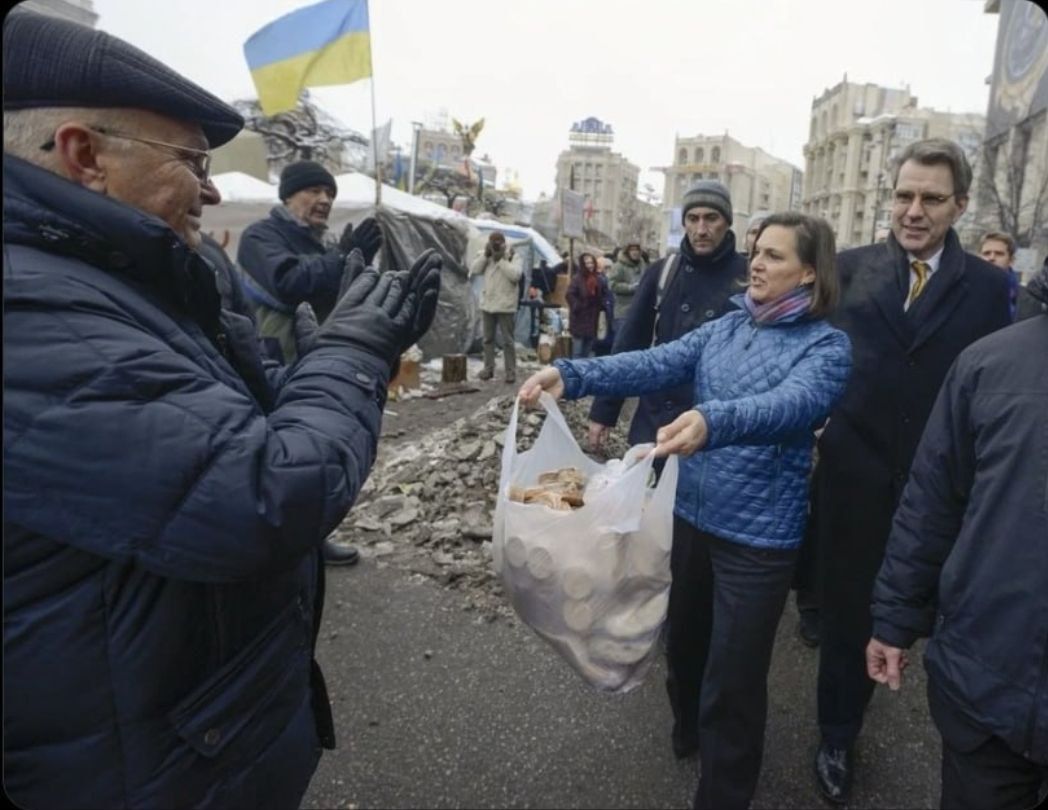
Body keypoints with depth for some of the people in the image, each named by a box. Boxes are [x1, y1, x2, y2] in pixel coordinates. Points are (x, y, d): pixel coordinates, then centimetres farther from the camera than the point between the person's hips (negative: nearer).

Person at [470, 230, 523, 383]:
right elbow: (474, 270, -1)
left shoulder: (512, 257, -5)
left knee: (507, 340, -2)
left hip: (505, 306, -5)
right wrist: (485, 255, -9)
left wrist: (501, 260, -18)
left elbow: (516, 275, -21)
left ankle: (511, 371, 2)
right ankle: (488, 368, 21)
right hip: (487, 304, 5)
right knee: (488, 338, 12)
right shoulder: (486, 258, 10)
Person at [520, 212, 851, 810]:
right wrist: (573, 375, -23)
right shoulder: (725, 328, 5)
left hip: (760, 533, -5)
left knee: (733, 678, 5)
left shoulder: (826, 345, -10)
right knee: (685, 641, 25)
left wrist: (713, 420, -50)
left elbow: (793, 403, -30)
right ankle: (689, 729, 54)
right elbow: (655, 364, -7)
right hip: (694, 513, 6)